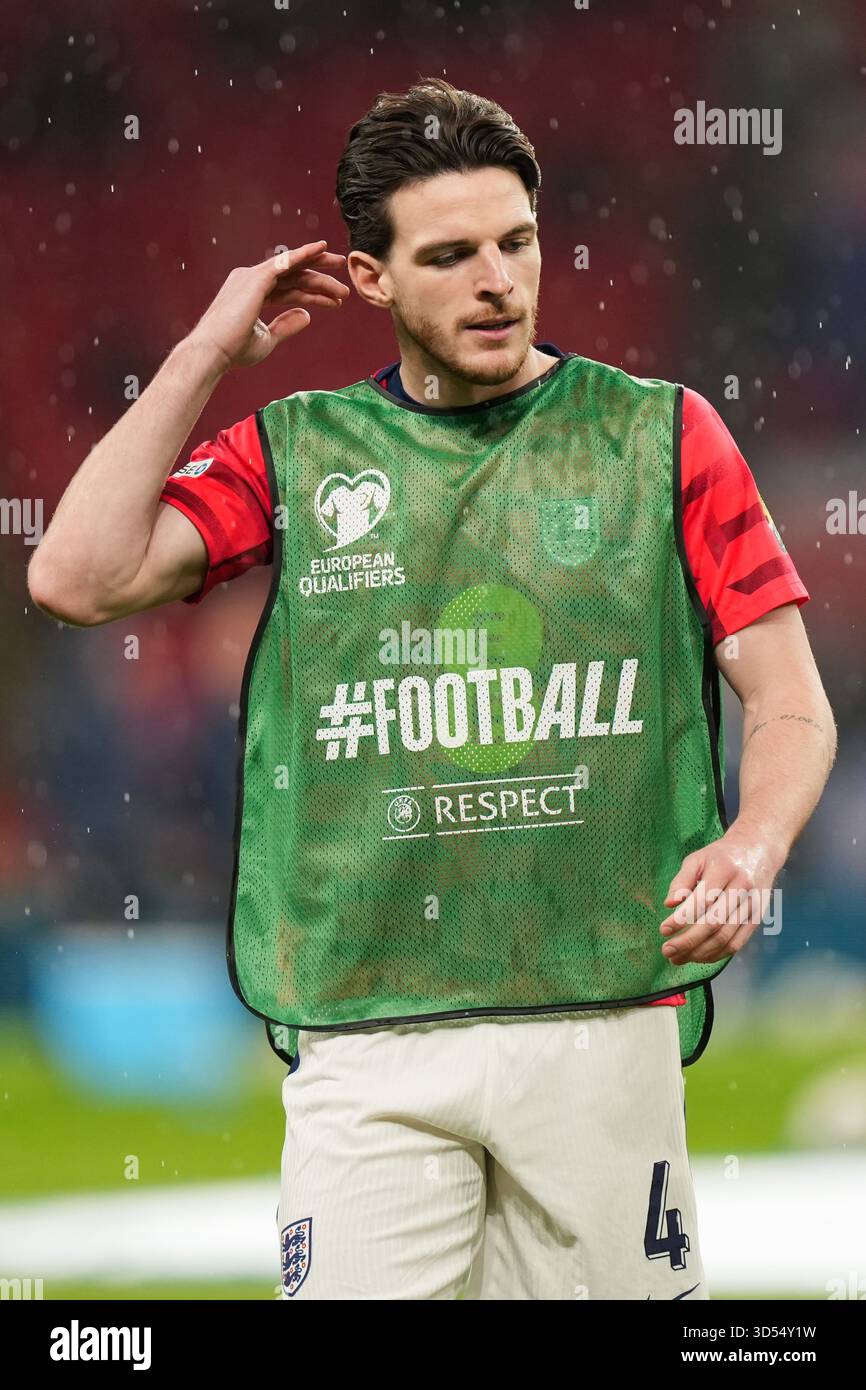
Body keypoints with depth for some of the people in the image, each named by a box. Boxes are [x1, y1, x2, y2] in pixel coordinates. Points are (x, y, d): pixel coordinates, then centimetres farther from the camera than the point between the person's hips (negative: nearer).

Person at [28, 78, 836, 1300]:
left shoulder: (661, 437, 9)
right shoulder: (296, 454, 11)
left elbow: (793, 707, 8)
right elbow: (81, 578, -3)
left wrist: (750, 851, -13)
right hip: (367, 1038, 0)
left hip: (604, 1025, 0)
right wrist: (207, 356, 2)